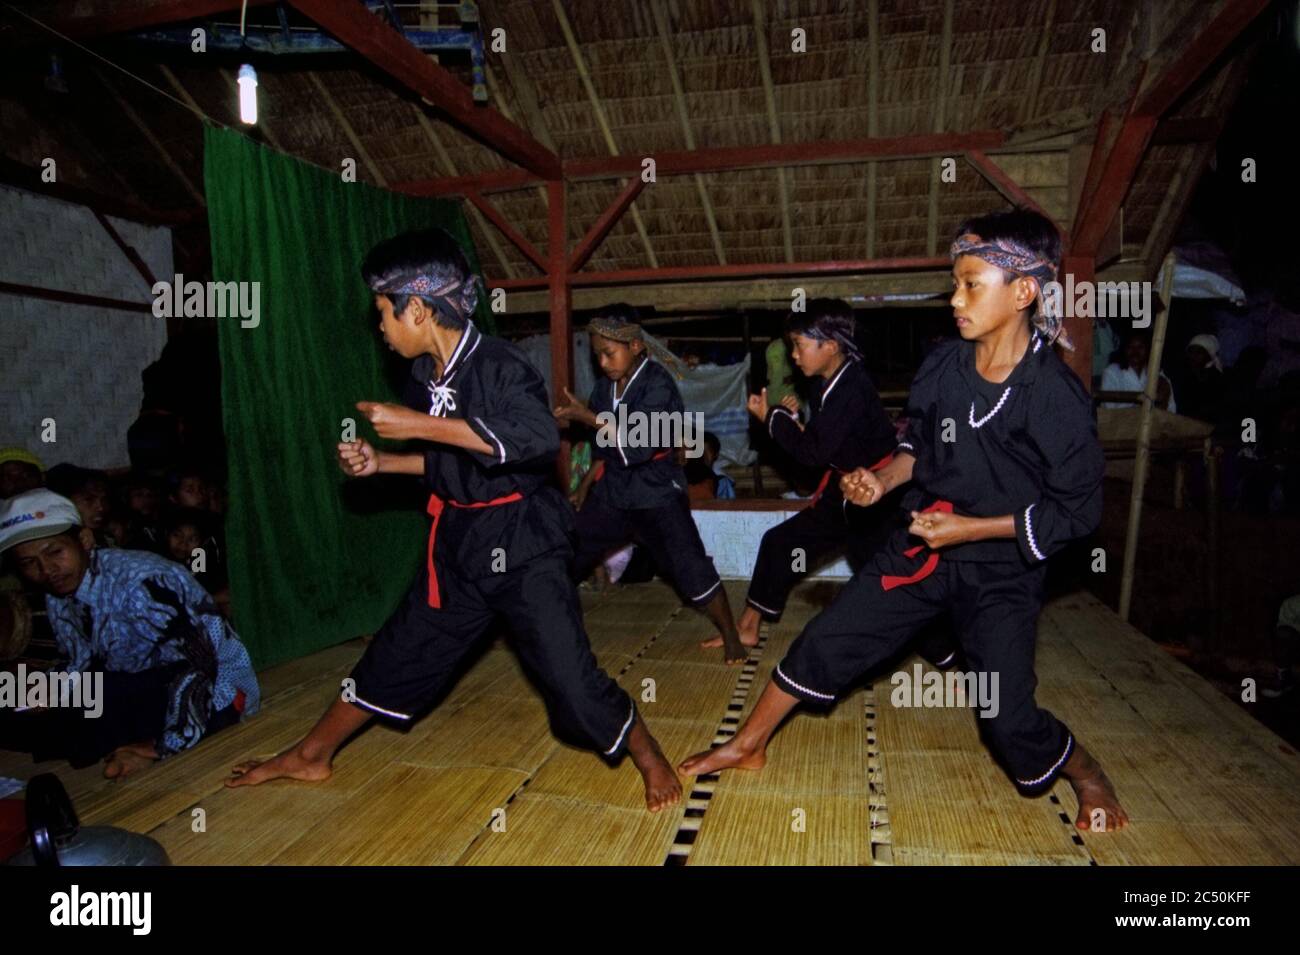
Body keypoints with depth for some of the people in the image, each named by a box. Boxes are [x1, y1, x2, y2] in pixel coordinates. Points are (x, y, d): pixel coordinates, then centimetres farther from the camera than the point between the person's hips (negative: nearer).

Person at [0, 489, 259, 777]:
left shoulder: (139, 582, -25)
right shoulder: (58, 598, 3)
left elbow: (195, 665, -30)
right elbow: (81, 667, 13)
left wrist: (160, 751, -34)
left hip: (216, 696, -8)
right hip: (143, 695, 9)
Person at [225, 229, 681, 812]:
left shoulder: (498, 365, -20)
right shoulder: (423, 378, 5)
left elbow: (539, 439, -39)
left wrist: (420, 425, -33)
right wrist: (382, 463, 5)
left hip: (522, 543, -7)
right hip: (458, 543, 7)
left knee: (569, 675, -8)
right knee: (396, 653, 19)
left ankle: (650, 760, 17)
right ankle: (310, 758, 37)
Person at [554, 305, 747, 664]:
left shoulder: (658, 384, -17)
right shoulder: (604, 387, 3)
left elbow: (638, 446, -29)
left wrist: (586, 416, -26)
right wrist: (587, 491, 18)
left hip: (657, 494, -6)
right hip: (611, 494, 6)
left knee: (693, 571, -10)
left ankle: (731, 637, 10)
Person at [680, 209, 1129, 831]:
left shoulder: (1056, 394, -19)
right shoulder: (943, 366, -6)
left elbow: (1078, 509, -13)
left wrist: (972, 529, -18)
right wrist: (882, 481, -7)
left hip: (1001, 573, -4)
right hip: (921, 548, 4)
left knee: (1010, 720, -1)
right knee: (824, 643, 2)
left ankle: (1085, 774, 35)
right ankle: (748, 745, 21)